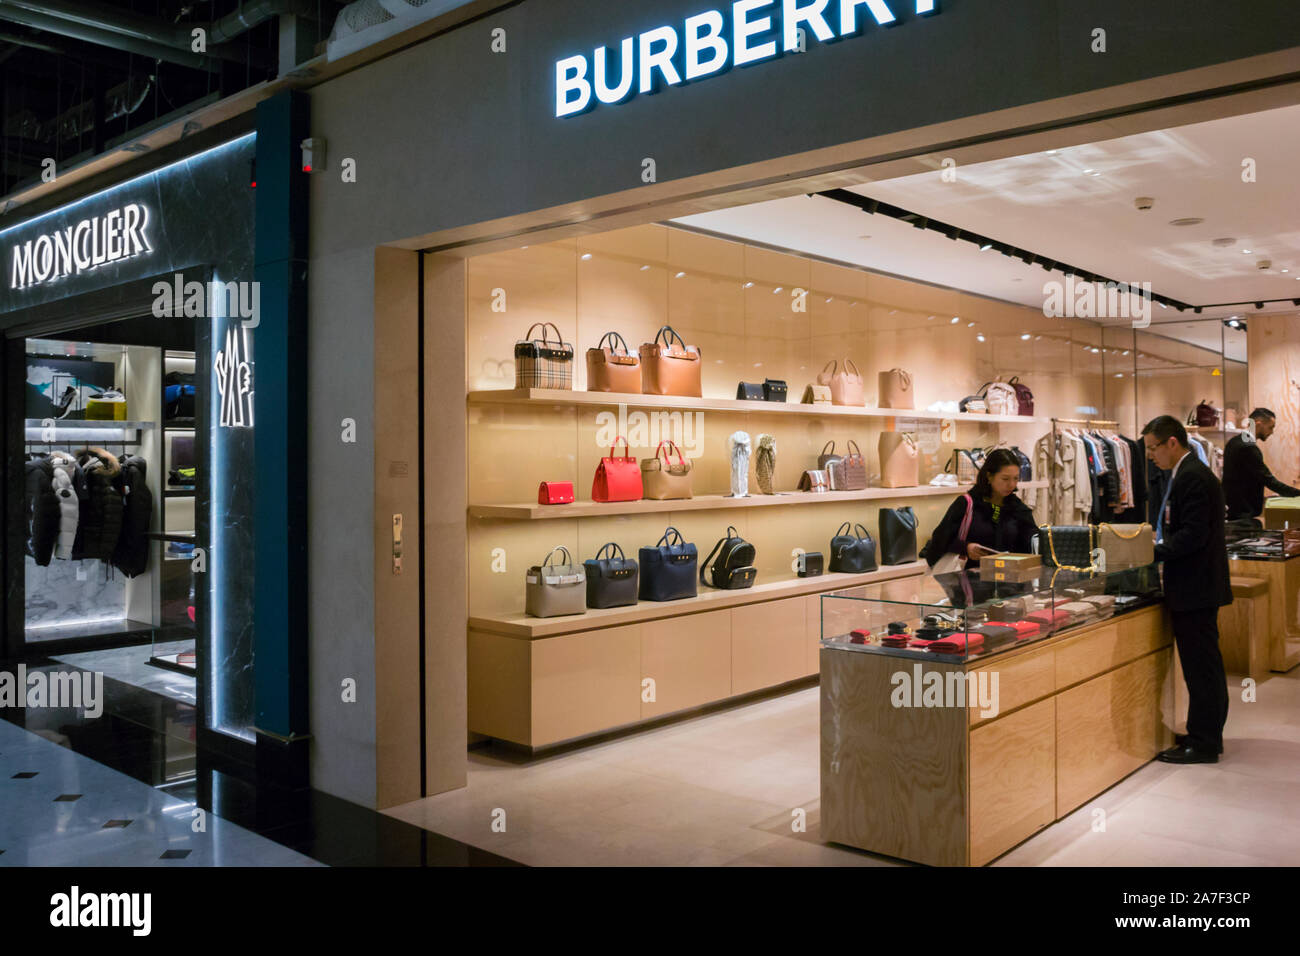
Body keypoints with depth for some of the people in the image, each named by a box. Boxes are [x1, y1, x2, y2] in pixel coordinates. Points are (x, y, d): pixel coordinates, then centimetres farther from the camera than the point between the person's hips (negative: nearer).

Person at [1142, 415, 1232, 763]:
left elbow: (1193, 535, -24)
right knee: (1206, 665, 17)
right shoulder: (1191, 473, 15)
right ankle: (1208, 734, 27)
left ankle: (1203, 743, 4)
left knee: (1201, 665, -3)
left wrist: (1153, 550, -18)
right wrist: (1155, 544, 8)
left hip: (1195, 589, -11)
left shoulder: (1192, 477, -17)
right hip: (1198, 587, 11)